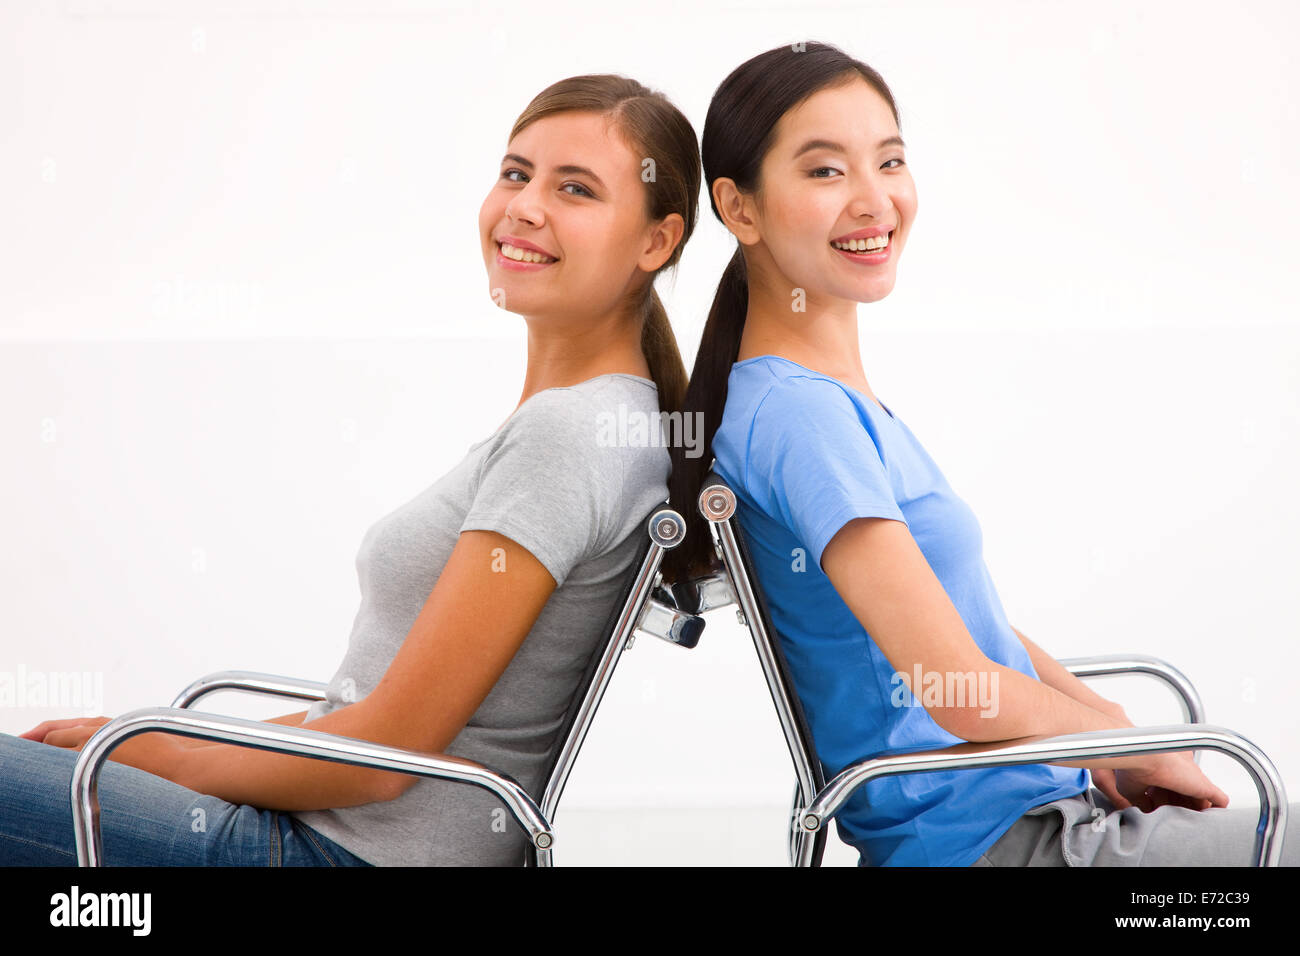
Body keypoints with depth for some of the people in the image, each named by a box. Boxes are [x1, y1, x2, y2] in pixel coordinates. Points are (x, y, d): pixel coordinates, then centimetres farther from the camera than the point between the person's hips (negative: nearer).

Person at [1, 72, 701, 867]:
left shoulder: (567, 432, -19)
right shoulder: (582, 414, 10)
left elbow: (384, 753, -19)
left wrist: (167, 756, -4)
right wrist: (122, 740, 10)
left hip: (359, 850, -9)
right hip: (334, 819, 9)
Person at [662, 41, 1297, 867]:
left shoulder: (835, 395, 8)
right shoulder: (796, 412, -22)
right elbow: (964, 694, -23)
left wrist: (1110, 730, 6)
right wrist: (1139, 749, -7)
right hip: (988, 839, -9)